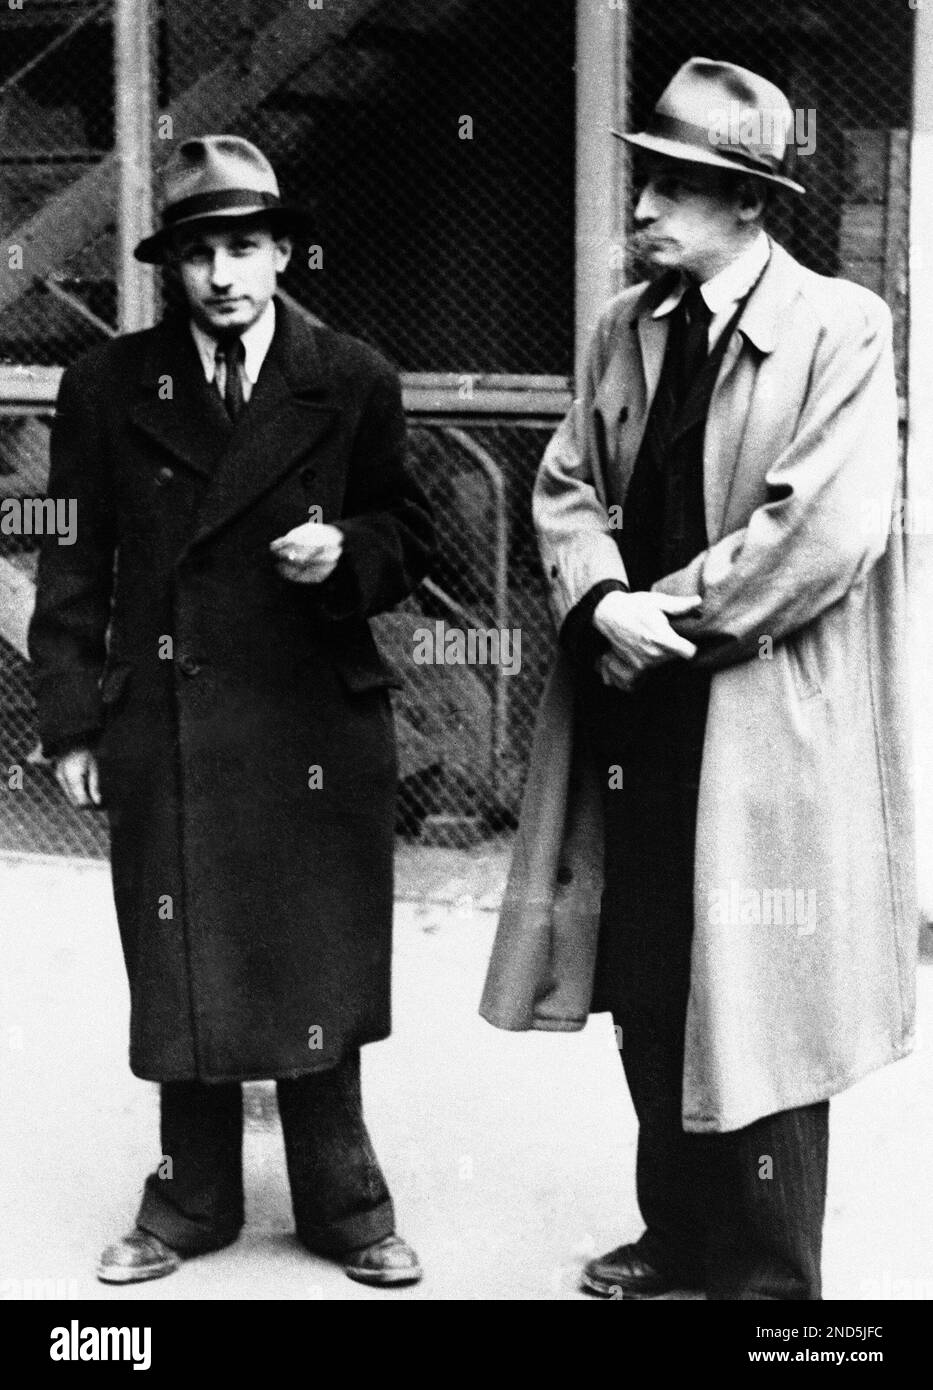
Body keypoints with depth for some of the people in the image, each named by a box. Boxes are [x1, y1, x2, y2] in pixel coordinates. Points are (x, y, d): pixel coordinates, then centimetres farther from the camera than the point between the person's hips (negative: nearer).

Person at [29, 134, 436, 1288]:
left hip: (315, 727, 0)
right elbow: (74, 566, 4)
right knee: (180, 971, 8)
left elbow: (409, 537, 9)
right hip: (162, 728, 1)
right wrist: (72, 724, -1)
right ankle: (193, 1201, 24)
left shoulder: (353, 383, 2)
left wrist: (348, 551, -14)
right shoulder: (108, 387, 3)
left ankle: (339, 1203, 22)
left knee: (318, 965, 7)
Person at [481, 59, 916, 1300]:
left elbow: (829, 528, -18)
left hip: (762, 729, -6)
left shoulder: (841, 328, -9)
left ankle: (764, 1276, 17)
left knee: (752, 1006, 2)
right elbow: (568, 485, 8)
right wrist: (603, 601, -12)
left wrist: (666, 616, -13)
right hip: (636, 719, 6)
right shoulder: (627, 326, 10)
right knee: (648, 999, 14)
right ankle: (680, 1240, 31)